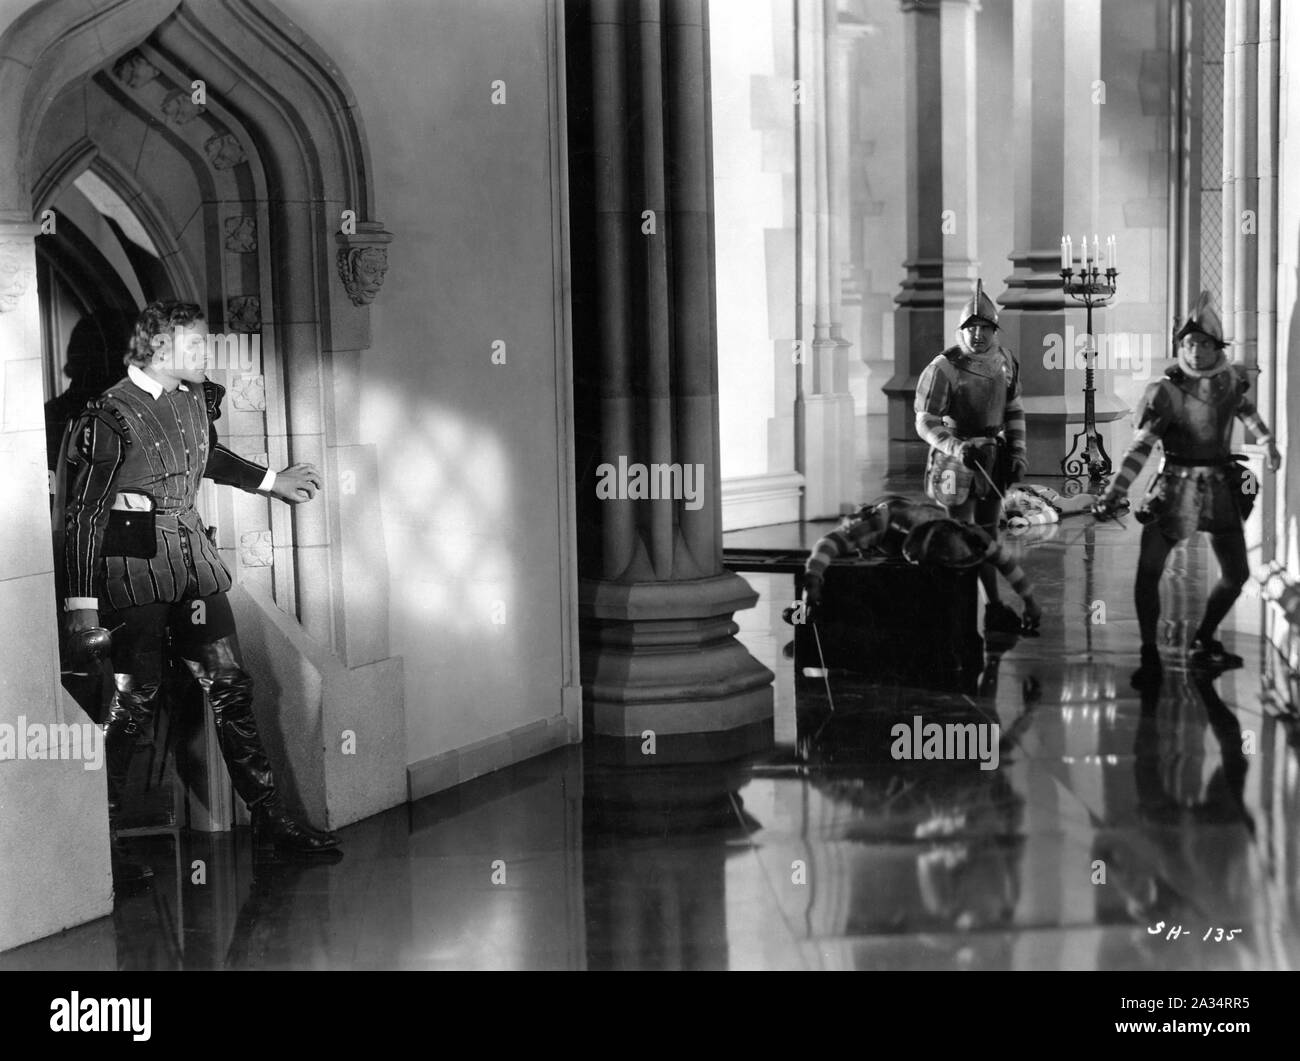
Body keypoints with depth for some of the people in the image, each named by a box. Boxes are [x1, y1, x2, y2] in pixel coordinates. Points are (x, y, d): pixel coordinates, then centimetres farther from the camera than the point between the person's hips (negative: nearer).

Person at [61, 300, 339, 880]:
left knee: (229, 684, 6)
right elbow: (83, 512, -12)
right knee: (135, 697, -4)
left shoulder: (196, 399, 11)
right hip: (135, 567, -7)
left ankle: (268, 816, 11)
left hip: (194, 554, 7)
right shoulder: (112, 415, -12)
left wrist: (272, 480, 39)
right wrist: (82, 602, -15)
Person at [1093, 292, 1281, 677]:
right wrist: (1113, 494, -24)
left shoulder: (1233, 378, -2)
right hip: (1175, 485, -4)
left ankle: (1203, 644, 27)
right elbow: (1140, 447, -16)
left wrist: (1268, 443, 23)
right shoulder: (1165, 390, -14)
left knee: (1236, 574, 8)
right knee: (1148, 571, -13)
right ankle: (1149, 655, 1)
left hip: (1221, 486, 4)